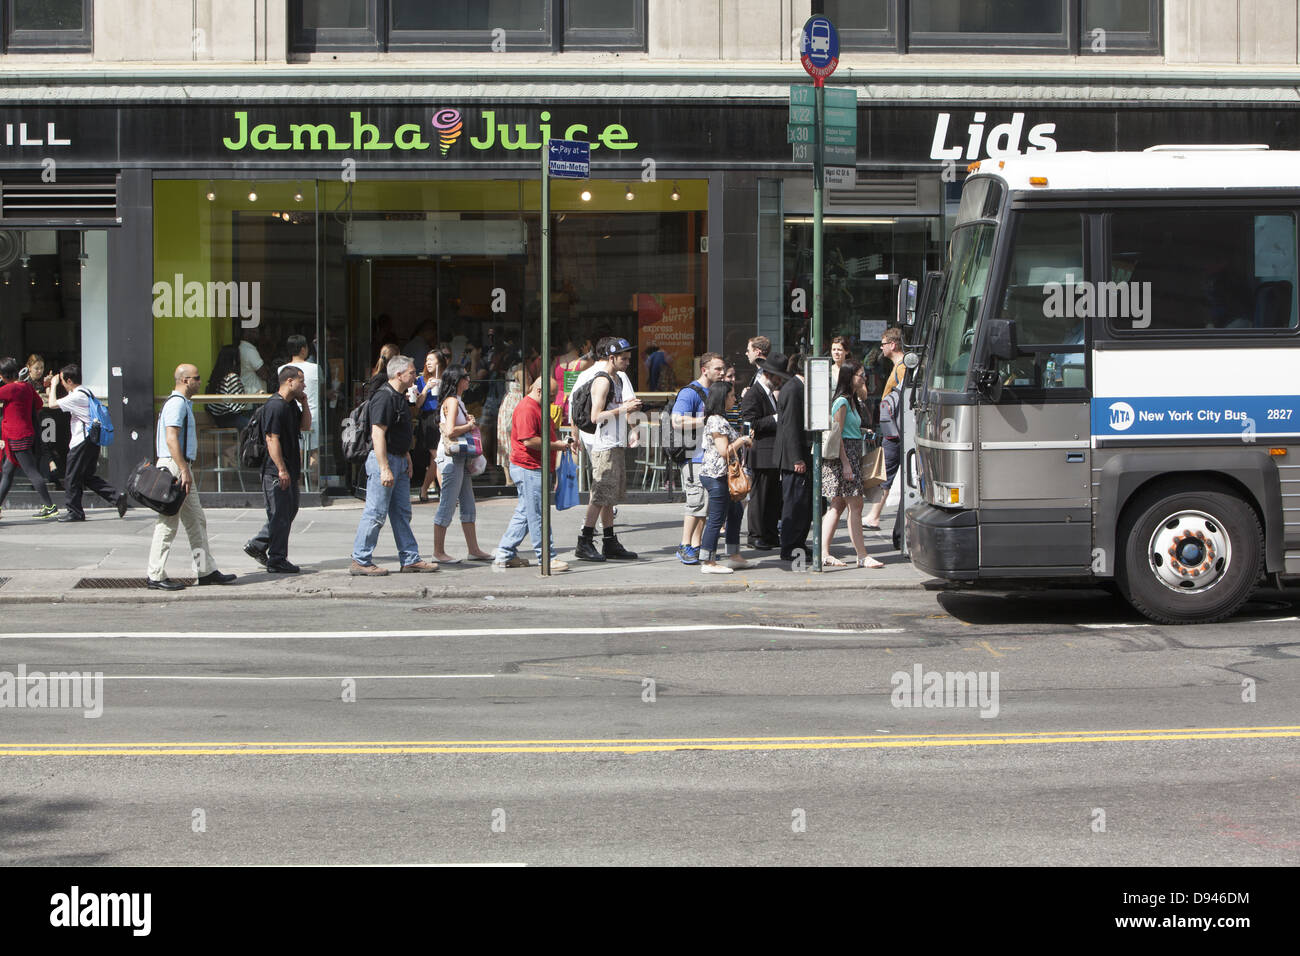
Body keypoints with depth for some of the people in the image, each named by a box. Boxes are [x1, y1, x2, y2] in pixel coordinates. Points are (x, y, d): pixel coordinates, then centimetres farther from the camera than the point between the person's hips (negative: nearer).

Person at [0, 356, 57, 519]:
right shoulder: (27, 387, 9)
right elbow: (39, 403, 21)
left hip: (17, 437, -9)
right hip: (27, 433, 9)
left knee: (32, 472, -7)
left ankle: (50, 507, -8)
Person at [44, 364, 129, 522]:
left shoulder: (77, 396, -17)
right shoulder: (84, 392, 14)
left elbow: (52, 404, -18)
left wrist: (53, 385, -5)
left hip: (83, 442, -9)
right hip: (92, 441, 9)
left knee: (72, 477, 2)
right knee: (88, 476, 15)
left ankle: (73, 511, 9)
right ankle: (116, 496, 6)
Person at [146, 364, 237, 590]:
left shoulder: (183, 403, 19)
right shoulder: (176, 403, -14)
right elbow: (171, 439, -22)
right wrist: (184, 471, -25)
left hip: (182, 468, 11)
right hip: (174, 467, -11)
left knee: (196, 521, 12)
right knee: (168, 523, -7)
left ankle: (206, 570, 15)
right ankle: (156, 576, -3)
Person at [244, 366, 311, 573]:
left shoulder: (292, 404, 13)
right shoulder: (275, 406, -17)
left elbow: (305, 427, 23)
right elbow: (272, 439, -21)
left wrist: (304, 404, 8)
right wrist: (282, 469, -23)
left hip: (289, 471, 10)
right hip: (277, 472, -10)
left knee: (290, 510, 16)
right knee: (280, 514, -3)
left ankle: (257, 545, 25)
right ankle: (277, 560, 5)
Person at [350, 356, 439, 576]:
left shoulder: (399, 397, 15)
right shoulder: (384, 397, -17)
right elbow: (378, 434, -23)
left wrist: (407, 458, 21)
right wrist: (385, 469, -26)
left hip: (399, 460, 10)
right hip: (383, 459, -10)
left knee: (402, 512, 12)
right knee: (376, 513, -6)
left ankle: (410, 559, 17)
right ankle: (360, 561, 0)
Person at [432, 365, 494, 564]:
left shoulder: (458, 401, 17)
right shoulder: (451, 401, -13)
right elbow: (450, 431, -24)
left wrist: (469, 422, 7)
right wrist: (469, 426, -8)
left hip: (460, 458, 10)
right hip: (451, 457, -10)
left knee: (468, 505, 11)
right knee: (448, 505, -5)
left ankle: (473, 550, 15)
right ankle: (438, 552, 0)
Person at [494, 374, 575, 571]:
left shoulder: (539, 407, 19)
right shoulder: (526, 409, -15)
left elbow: (545, 436, 32)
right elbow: (529, 440, -23)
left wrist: (562, 443, 14)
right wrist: (556, 445, -17)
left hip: (535, 468, 11)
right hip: (528, 468, -11)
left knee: (524, 513, 13)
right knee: (537, 515, -6)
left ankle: (505, 555, 18)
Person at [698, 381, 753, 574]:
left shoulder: (719, 420, 16)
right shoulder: (717, 421, -17)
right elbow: (724, 451, -22)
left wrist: (744, 441, 17)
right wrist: (742, 440, -11)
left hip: (721, 476, 11)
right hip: (717, 476, -11)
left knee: (735, 511, 18)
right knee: (717, 518, -6)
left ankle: (734, 556, 25)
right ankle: (708, 563, -2)